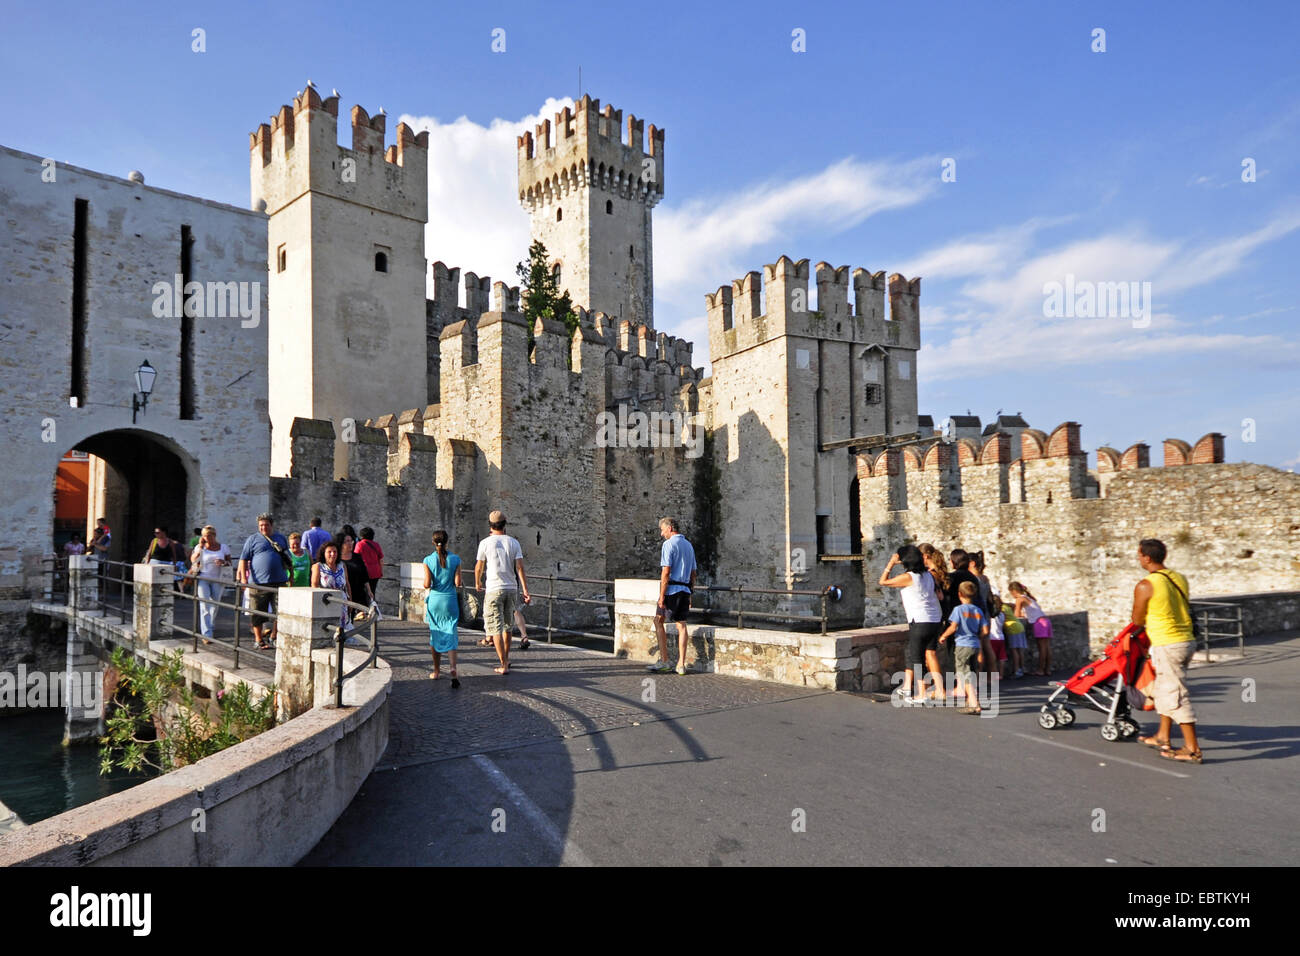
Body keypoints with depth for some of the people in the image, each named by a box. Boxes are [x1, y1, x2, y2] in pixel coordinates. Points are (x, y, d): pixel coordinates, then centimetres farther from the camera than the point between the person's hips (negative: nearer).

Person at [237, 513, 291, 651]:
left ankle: (273, 638, 16)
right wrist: (243, 577, -7)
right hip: (258, 582, -3)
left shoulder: (281, 538, 15)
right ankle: (258, 640, 15)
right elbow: (243, 559, 2)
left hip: (279, 582, 3)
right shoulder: (253, 539, 5)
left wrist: (291, 575, 14)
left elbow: (288, 559, 22)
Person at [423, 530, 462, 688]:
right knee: (451, 636, 1)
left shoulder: (428, 560, -5)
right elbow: (458, 583, -6)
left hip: (434, 601, 1)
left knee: (435, 636, 13)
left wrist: (425, 584, 13)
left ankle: (436, 671, 23)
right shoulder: (455, 559, -4)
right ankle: (453, 668, -19)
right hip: (450, 602, 0)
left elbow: (427, 584, -9)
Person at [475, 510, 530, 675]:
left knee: (495, 627, -2)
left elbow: (479, 567, 6)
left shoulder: (485, 542, -5)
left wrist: (477, 582, 26)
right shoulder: (513, 542, 3)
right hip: (511, 588, 4)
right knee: (506, 625, 19)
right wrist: (525, 591, -5)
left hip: (494, 590, -4)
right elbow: (520, 568, -4)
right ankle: (506, 658, 32)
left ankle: (504, 665, -6)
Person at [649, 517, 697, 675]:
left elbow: (666, 572, -16)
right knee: (681, 625, 7)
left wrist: (661, 596, -15)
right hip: (685, 590, 7)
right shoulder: (688, 545, 17)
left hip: (672, 590, -7)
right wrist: (690, 594, 21)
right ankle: (681, 665, 6)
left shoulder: (669, 544, -9)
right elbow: (693, 573, 18)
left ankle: (664, 661, 1)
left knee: (658, 621, 6)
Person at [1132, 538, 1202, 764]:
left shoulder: (1145, 586, -15)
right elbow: (1186, 608, 17)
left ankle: (1193, 750, 4)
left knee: (1176, 696, -1)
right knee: (1163, 690, 21)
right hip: (1187, 640, 8)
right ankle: (1163, 737, 31)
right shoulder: (1180, 578, 7)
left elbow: (1137, 620, -4)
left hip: (1167, 646, -8)